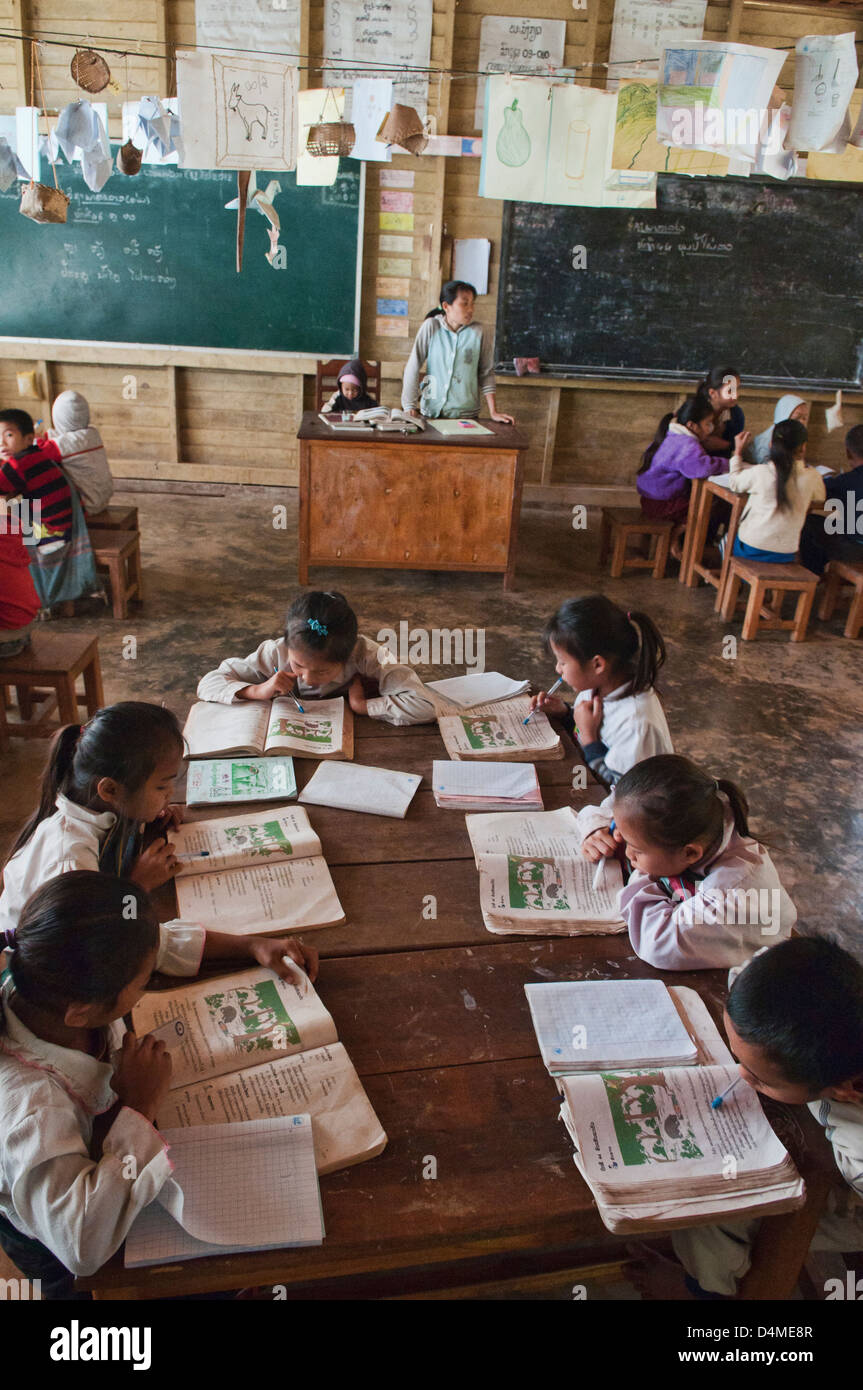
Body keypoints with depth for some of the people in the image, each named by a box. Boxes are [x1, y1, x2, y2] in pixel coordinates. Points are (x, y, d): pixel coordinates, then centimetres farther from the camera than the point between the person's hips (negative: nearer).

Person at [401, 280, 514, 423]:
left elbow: (486, 374, 5)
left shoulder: (480, 333, -2)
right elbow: (413, 368, -2)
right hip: (430, 412, 0)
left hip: (466, 415, 0)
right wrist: (409, 406, -8)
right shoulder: (431, 327, -3)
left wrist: (493, 412, 1)